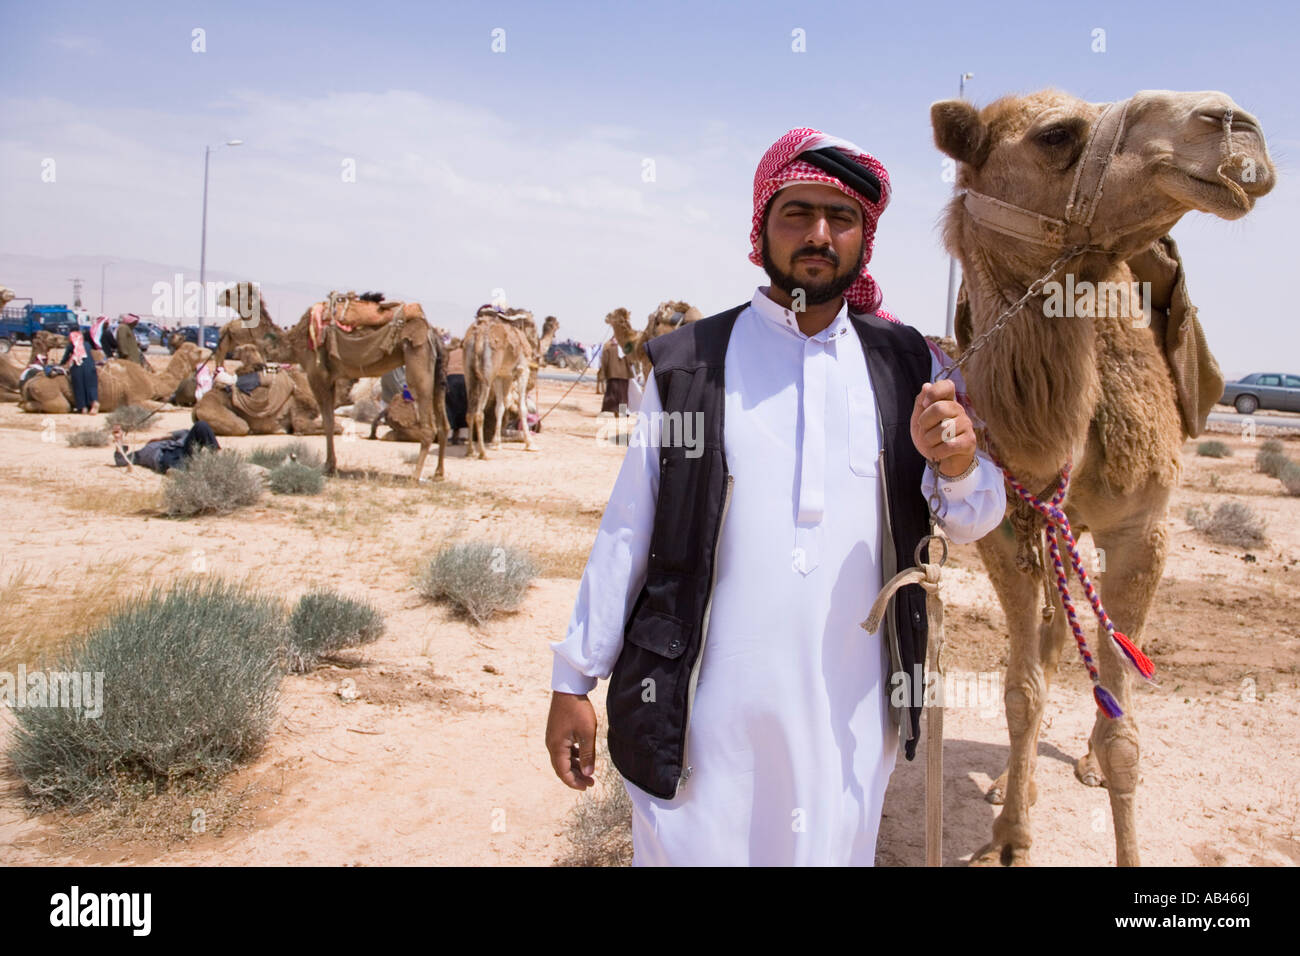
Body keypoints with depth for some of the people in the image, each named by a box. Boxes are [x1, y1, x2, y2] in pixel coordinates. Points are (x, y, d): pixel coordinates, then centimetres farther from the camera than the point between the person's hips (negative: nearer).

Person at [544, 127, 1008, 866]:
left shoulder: (909, 366, 4)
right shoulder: (688, 363, -1)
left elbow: (974, 521, 7)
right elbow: (627, 530, 1)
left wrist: (958, 462, -16)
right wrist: (573, 681, 2)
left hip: (850, 719, 2)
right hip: (701, 720, -2)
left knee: (835, 850, 16)